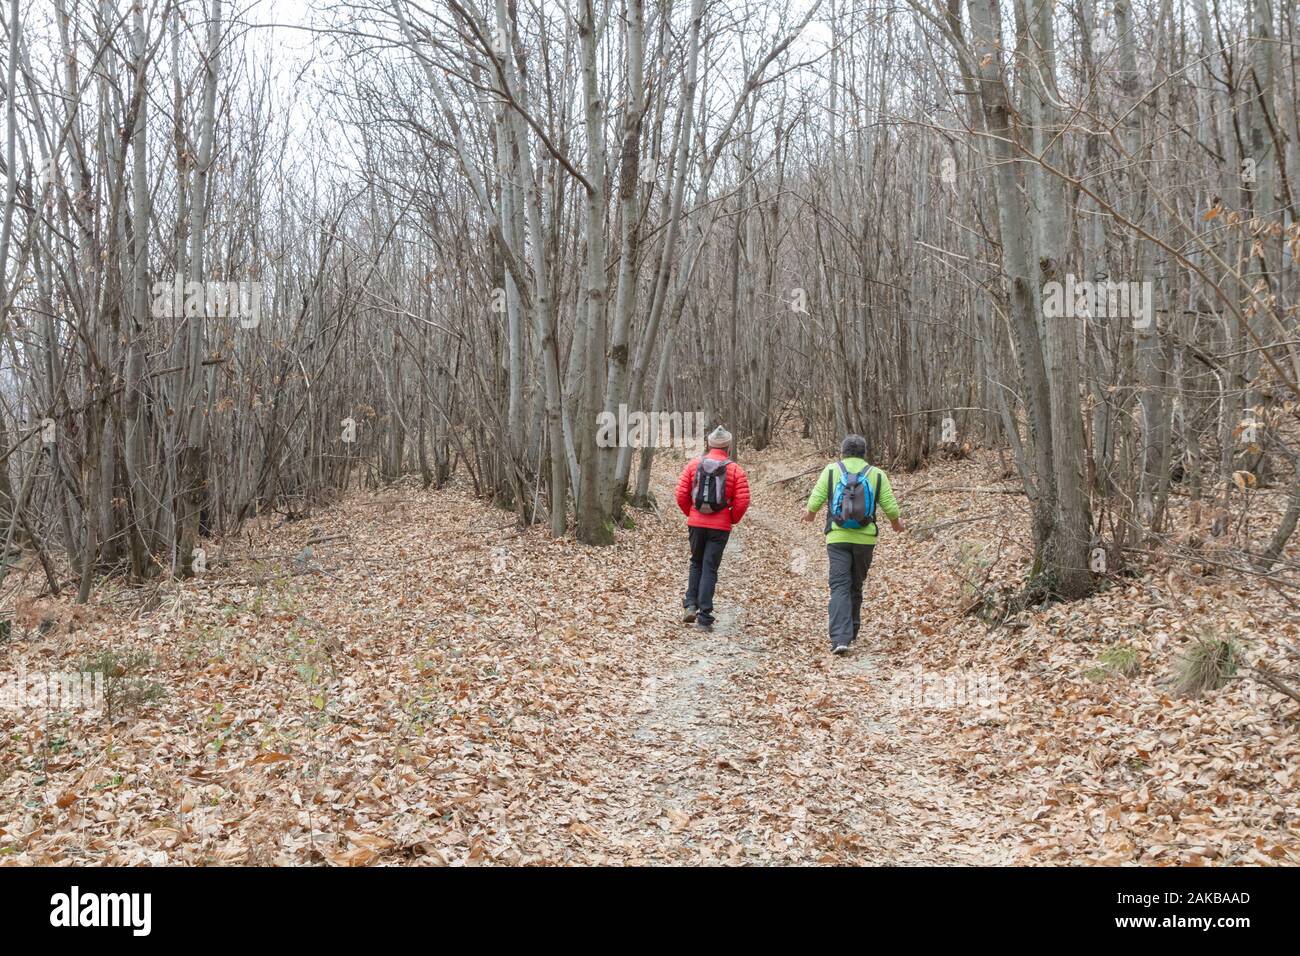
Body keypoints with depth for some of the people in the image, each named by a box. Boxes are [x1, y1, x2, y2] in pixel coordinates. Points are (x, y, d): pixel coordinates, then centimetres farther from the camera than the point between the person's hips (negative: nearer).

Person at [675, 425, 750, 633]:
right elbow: (743, 500, -10)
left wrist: (690, 513, 12)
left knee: (696, 563, 22)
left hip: (696, 523, 2)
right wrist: (733, 519, 6)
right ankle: (704, 618, 1)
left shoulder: (694, 464, 1)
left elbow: (681, 494, -2)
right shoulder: (735, 470, -4)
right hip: (720, 527, -2)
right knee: (710, 569, 3)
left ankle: (690, 605, 10)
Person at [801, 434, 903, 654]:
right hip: (865, 539, 1)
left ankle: (840, 638, -17)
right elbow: (890, 506, 2)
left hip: (837, 538, -1)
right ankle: (852, 632, 27)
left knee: (839, 586, -4)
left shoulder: (831, 470, 2)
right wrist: (896, 524, 22)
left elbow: (815, 500, -2)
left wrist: (810, 514, 20)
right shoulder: (877, 474, 4)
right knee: (856, 585, 16)